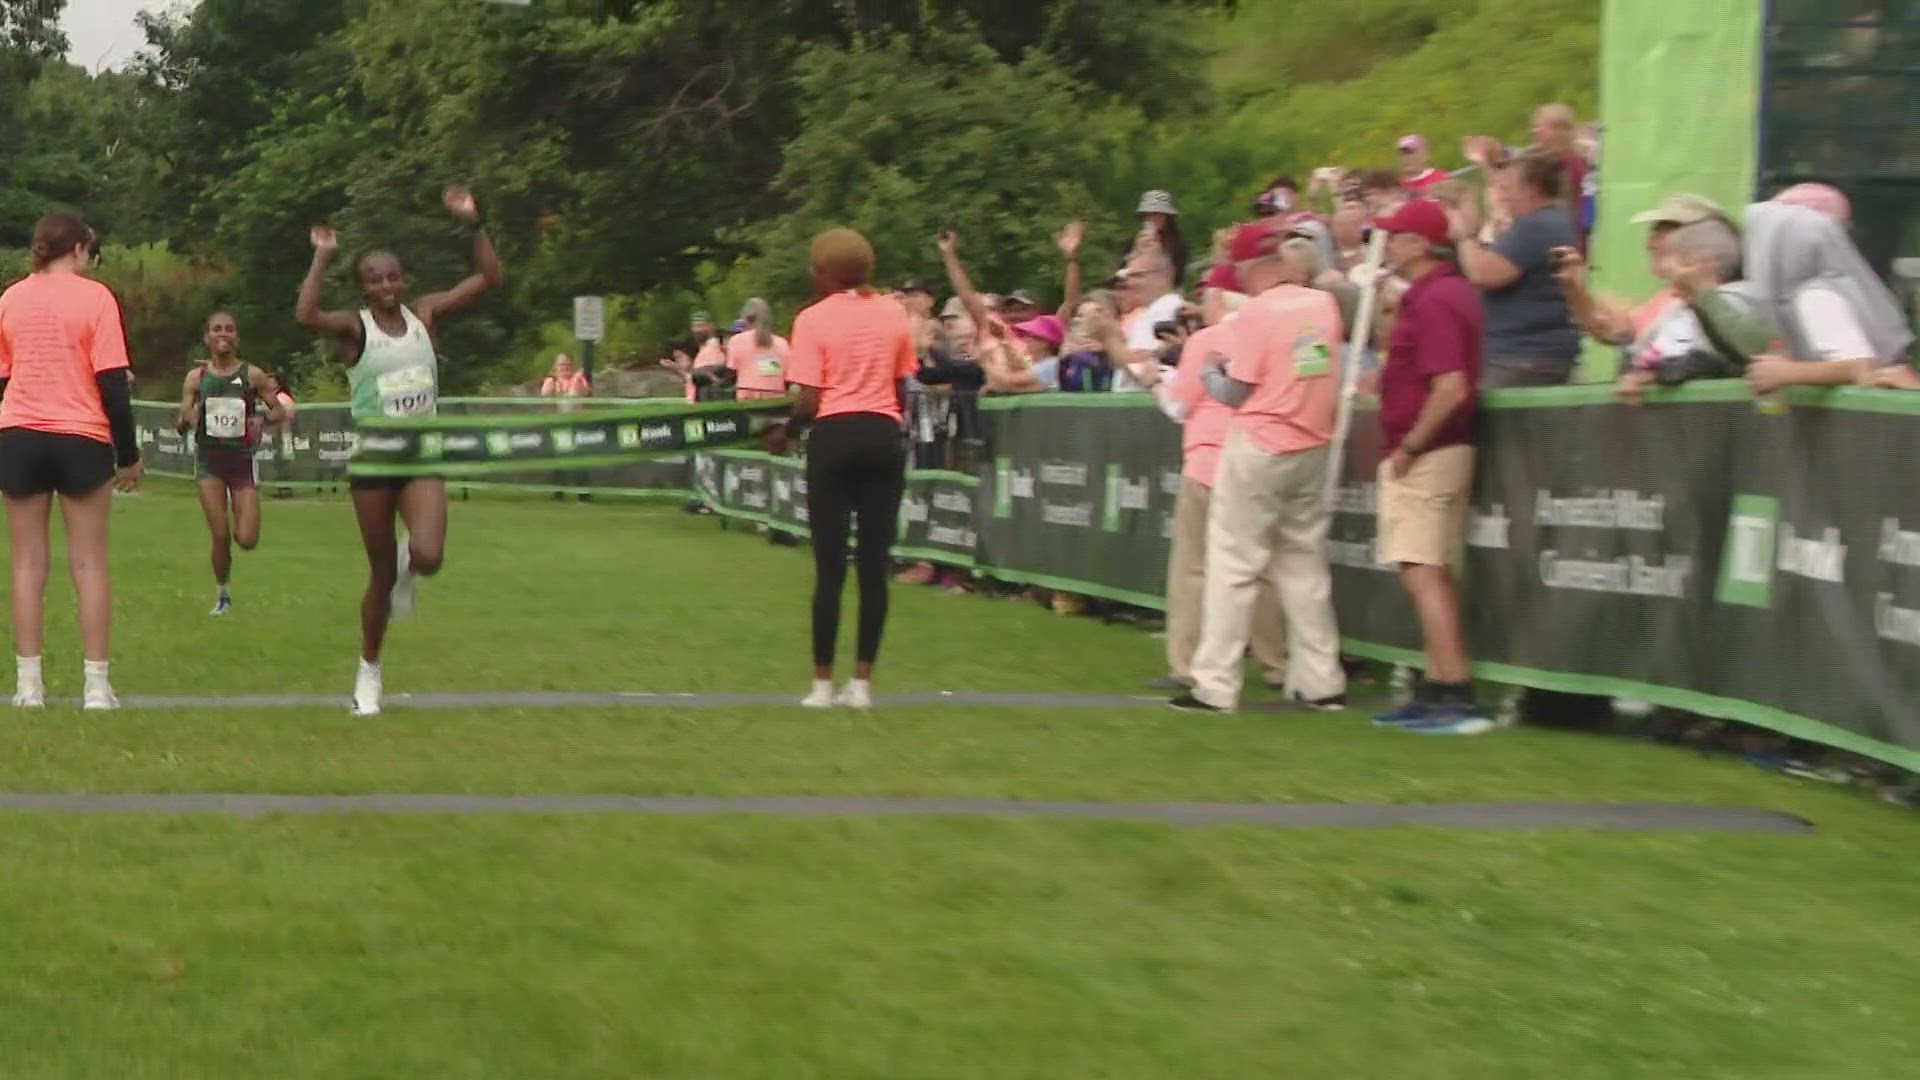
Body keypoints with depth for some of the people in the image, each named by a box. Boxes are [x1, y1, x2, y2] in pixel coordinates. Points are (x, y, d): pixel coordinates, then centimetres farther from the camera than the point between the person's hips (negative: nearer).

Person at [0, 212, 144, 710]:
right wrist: (129, 454, -3)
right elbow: (112, 382, -9)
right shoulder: (94, 297, -5)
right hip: (82, 439, -3)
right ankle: (96, 685, 1)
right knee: (89, 564, 3)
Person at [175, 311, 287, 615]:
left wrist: (264, 418, -20)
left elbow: (279, 412, 2)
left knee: (247, 540, -6)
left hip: (242, 458, 0)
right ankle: (222, 593, 17)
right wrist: (186, 420, -20)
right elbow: (180, 424, 4)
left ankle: (239, 526, 32)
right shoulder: (196, 377, 2)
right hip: (209, 457, 0)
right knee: (220, 535, -6)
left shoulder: (252, 375, -2)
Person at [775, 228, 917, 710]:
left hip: (834, 436, -3)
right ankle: (862, 683, 7)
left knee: (829, 566, 2)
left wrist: (784, 433, 7)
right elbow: (902, 390, 8)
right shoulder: (894, 314, 7)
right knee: (874, 566, 5)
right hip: (884, 436, 3)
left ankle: (823, 683, 5)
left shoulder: (813, 319, -5)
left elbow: (808, 402, -10)